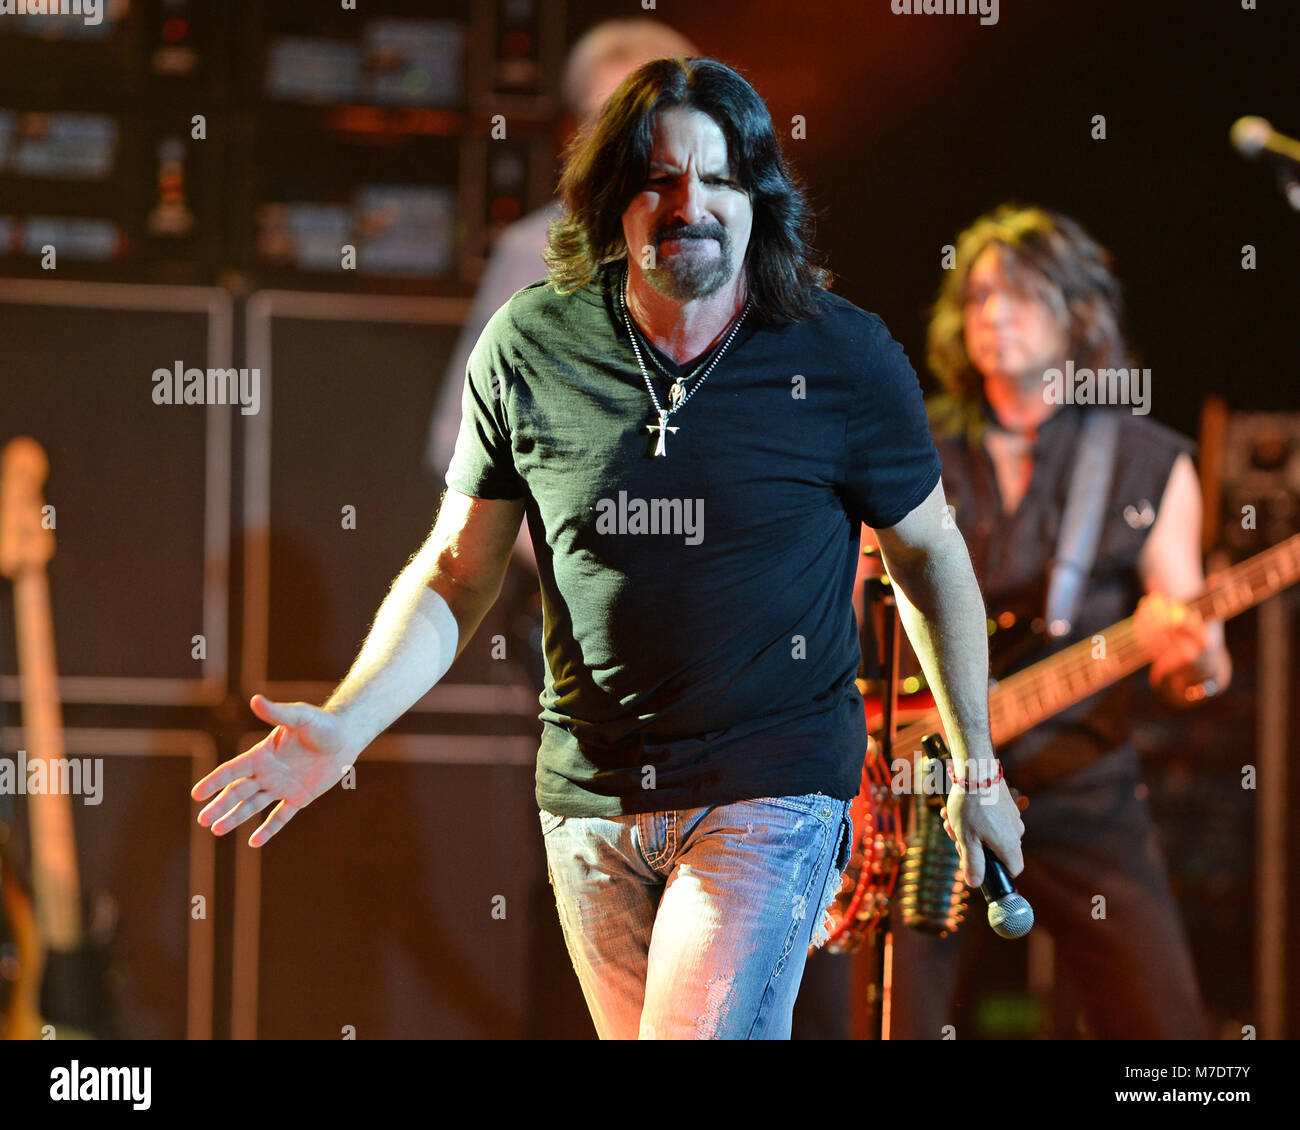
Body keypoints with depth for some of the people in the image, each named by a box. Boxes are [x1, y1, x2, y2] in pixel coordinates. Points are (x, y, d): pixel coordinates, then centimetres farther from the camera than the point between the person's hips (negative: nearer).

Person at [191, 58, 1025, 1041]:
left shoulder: (844, 359, -7)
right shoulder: (529, 349, -3)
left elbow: (929, 554, 7)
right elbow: (455, 572, 4)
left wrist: (977, 765, 12)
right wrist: (345, 726, -11)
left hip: (775, 794, -3)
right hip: (589, 800, 3)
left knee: (703, 1029, -19)